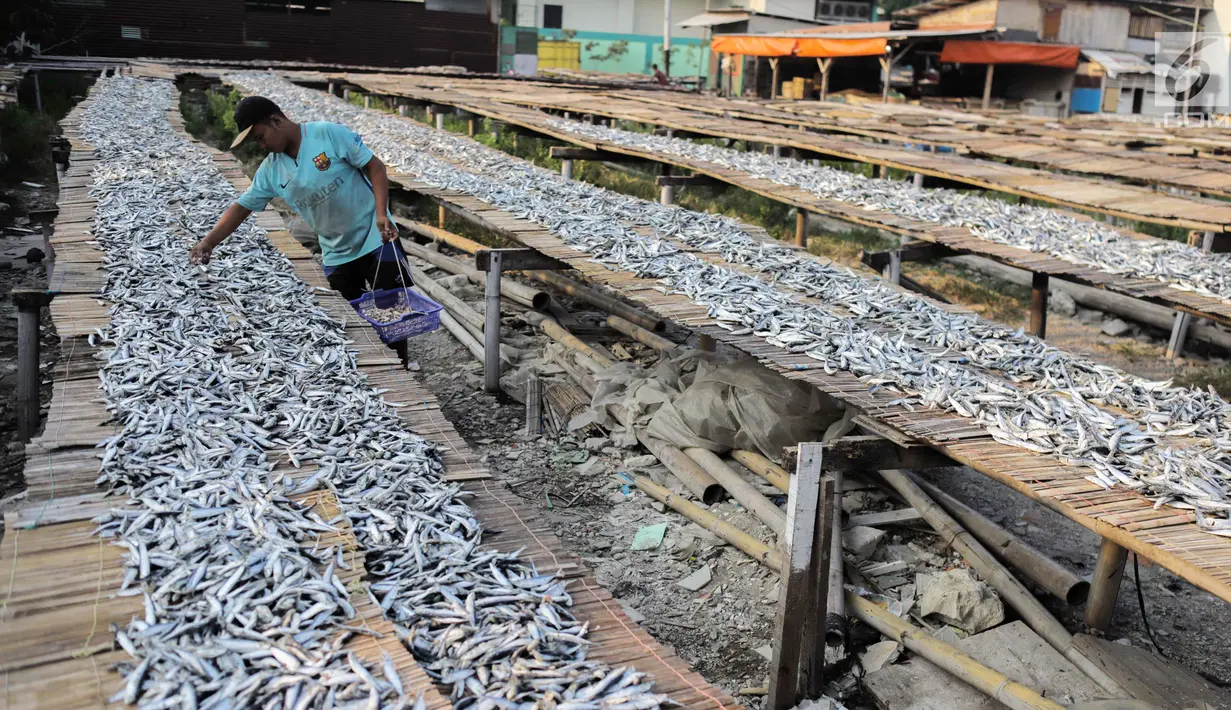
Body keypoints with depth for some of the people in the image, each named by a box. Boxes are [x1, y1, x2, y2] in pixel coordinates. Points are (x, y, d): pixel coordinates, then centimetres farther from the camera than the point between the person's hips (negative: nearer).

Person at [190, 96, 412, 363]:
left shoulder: (328, 133, -14)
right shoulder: (270, 170, 3)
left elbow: (374, 166, -12)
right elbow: (242, 206, 8)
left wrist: (381, 214, -23)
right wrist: (208, 242, -2)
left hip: (376, 239, -5)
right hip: (337, 256, 5)